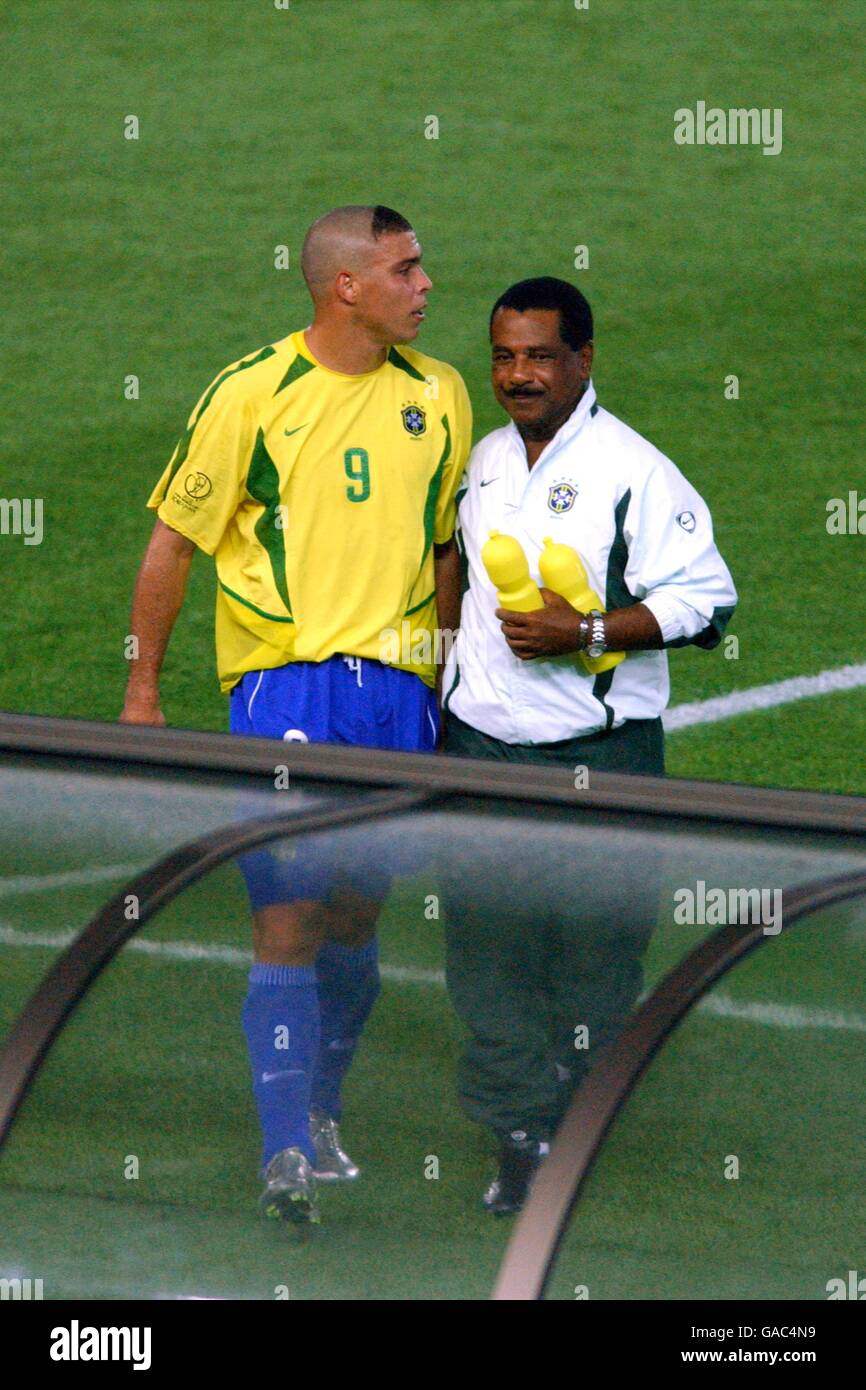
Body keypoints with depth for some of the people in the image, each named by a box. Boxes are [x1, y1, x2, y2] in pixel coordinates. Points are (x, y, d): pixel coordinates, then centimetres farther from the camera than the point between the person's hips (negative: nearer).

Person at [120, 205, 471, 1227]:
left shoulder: (437, 396, 9)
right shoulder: (252, 394, -5)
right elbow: (175, 538, 1)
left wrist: (453, 682, 20)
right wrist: (143, 691, 0)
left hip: (401, 685, 4)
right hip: (284, 678, -4)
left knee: (355, 918, 9)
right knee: (287, 919, -13)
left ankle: (319, 1113, 28)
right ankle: (286, 1153, -16)